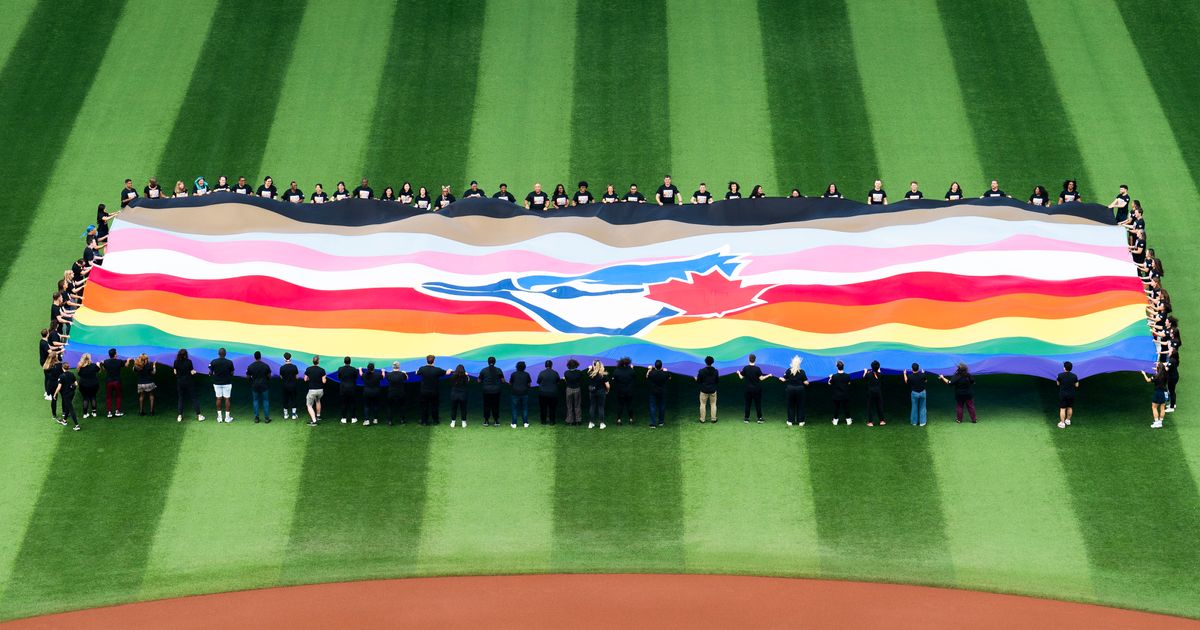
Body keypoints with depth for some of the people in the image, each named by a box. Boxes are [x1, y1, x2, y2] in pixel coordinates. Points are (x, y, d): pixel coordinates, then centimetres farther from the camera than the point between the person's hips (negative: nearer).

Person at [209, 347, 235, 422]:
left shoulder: (213, 362, -8)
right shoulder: (229, 362, -10)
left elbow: (210, 373, -3)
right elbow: (232, 373, -2)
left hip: (217, 383, 1)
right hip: (227, 383, -1)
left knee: (218, 399, 8)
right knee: (227, 399, 4)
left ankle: (219, 417, 9)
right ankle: (227, 417, 5)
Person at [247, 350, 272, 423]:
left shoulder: (250, 366, -6)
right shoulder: (266, 366, -8)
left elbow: (247, 377, 0)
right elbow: (269, 376, -2)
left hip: (254, 386, 1)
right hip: (264, 386, -1)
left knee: (256, 401, 9)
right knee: (265, 401, 6)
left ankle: (256, 418, 8)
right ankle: (267, 418, 6)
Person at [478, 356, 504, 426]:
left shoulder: (483, 370, -3)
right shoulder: (499, 370, -3)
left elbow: (479, 381, 1)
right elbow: (503, 381, 0)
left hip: (486, 391, 0)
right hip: (496, 391, 0)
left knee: (486, 406, 7)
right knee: (495, 406, 8)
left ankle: (486, 421, 8)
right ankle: (496, 421, 10)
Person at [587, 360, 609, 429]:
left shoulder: (590, 374, -9)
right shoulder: (604, 375, -13)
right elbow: (607, 386, -12)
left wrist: (590, 368, 22)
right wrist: (607, 390, 6)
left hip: (592, 392, 2)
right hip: (601, 392, -2)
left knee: (592, 406, 11)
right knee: (601, 407, 6)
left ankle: (591, 423, 14)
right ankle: (601, 423, 6)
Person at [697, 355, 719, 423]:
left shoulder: (701, 371, -13)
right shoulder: (715, 371, -5)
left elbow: (698, 381, -9)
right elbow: (718, 381, 1)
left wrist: (696, 379, 14)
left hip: (704, 390, -2)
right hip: (713, 390, 2)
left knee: (703, 404, 7)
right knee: (713, 404, 10)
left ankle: (702, 419, 8)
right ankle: (714, 419, 10)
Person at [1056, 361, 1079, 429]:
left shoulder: (1060, 375, -14)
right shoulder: (1074, 376, -9)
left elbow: (1058, 384, 0)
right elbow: (1076, 385, 0)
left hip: (1063, 394, -3)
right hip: (1071, 394, 3)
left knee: (1062, 409, 2)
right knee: (1070, 407, 19)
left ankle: (1062, 423, 2)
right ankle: (1068, 420, 32)